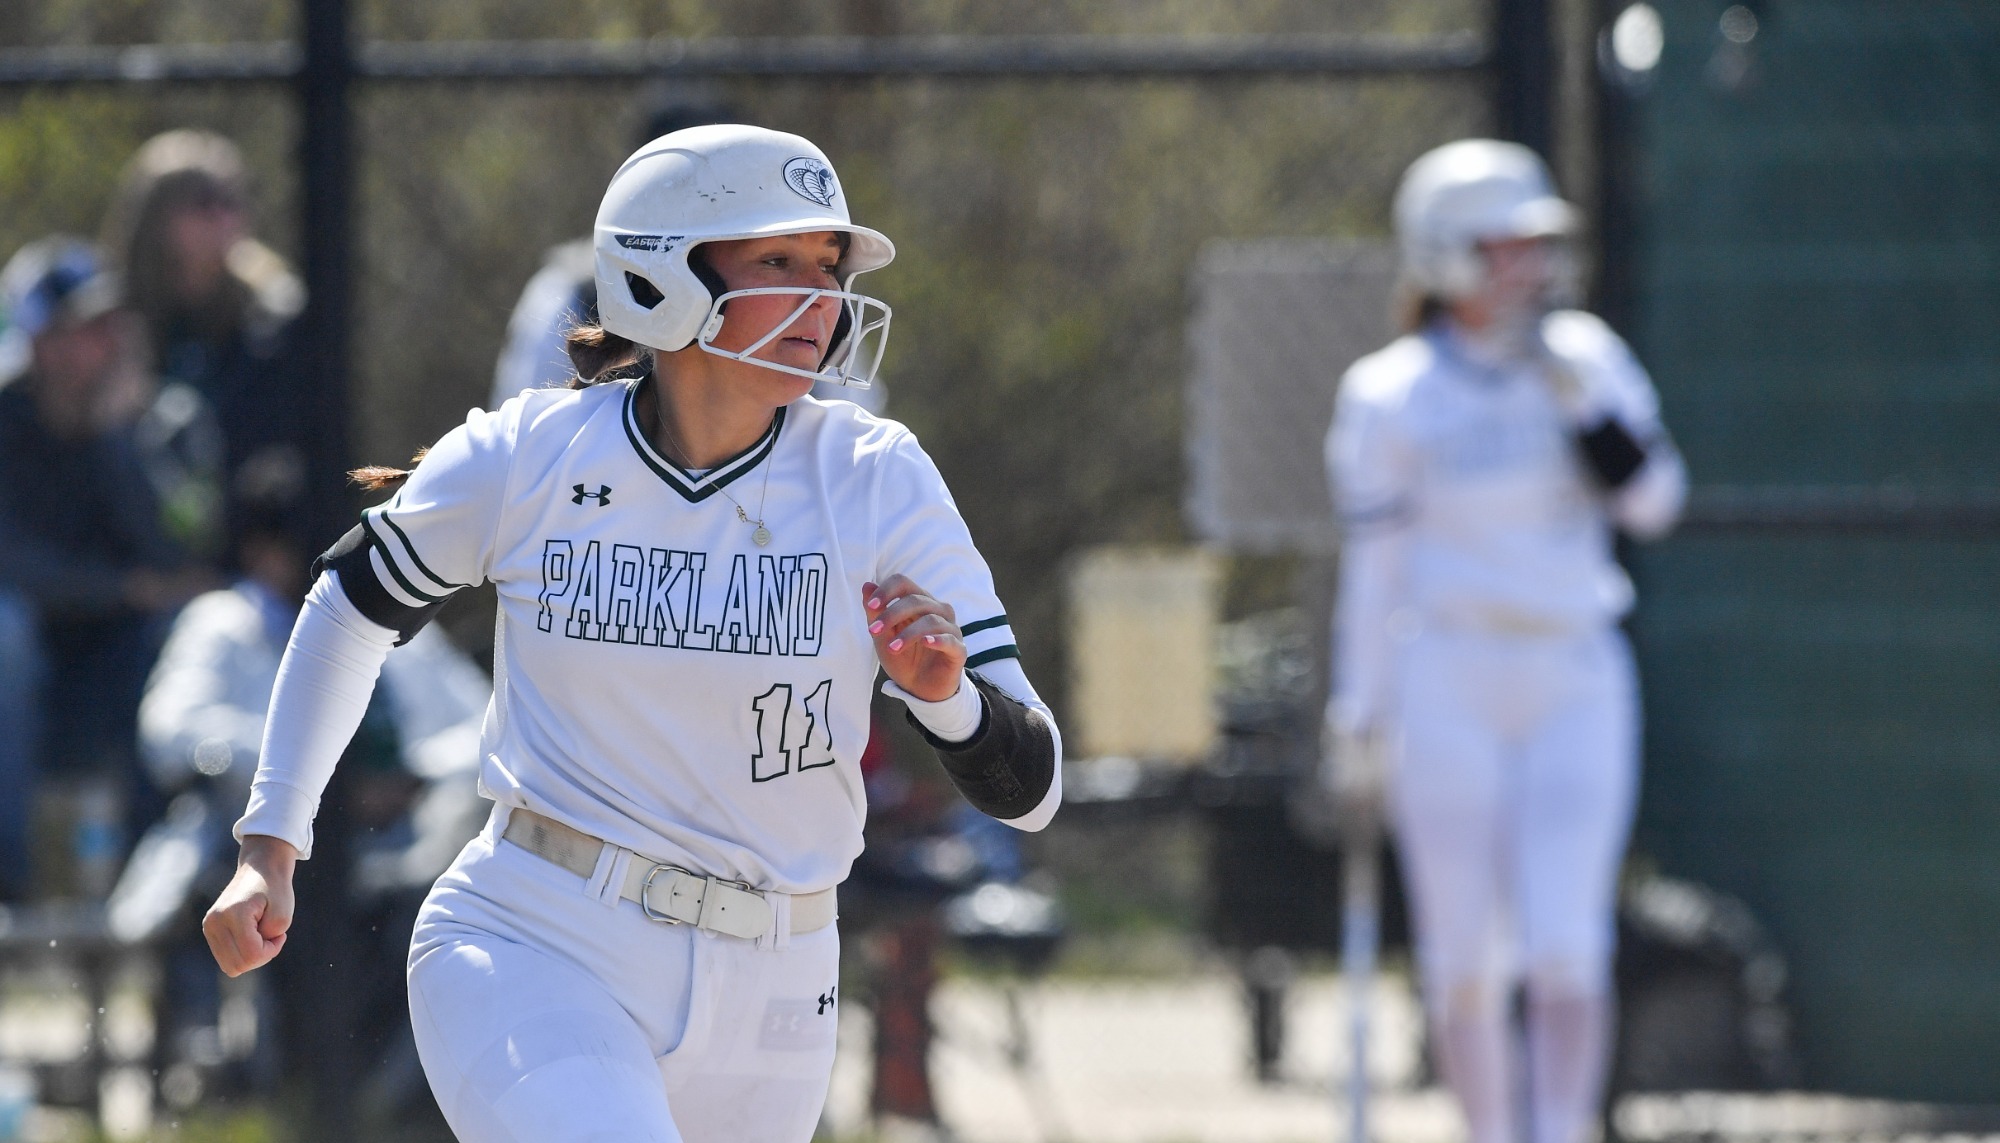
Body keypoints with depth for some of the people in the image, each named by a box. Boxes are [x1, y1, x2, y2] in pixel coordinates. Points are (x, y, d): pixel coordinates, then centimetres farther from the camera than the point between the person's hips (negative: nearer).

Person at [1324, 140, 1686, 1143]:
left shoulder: (1585, 360, 6)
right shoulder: (1393, 399, -4)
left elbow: (1651, 502, -1)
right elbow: (1373, 571, -1)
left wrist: (1583, 402, -13)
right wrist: (1361, 721, 0)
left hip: (1576, 684, 2)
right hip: (1449, 684, -2)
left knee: (1567, 946, -9)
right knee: (1467, 957, 1)